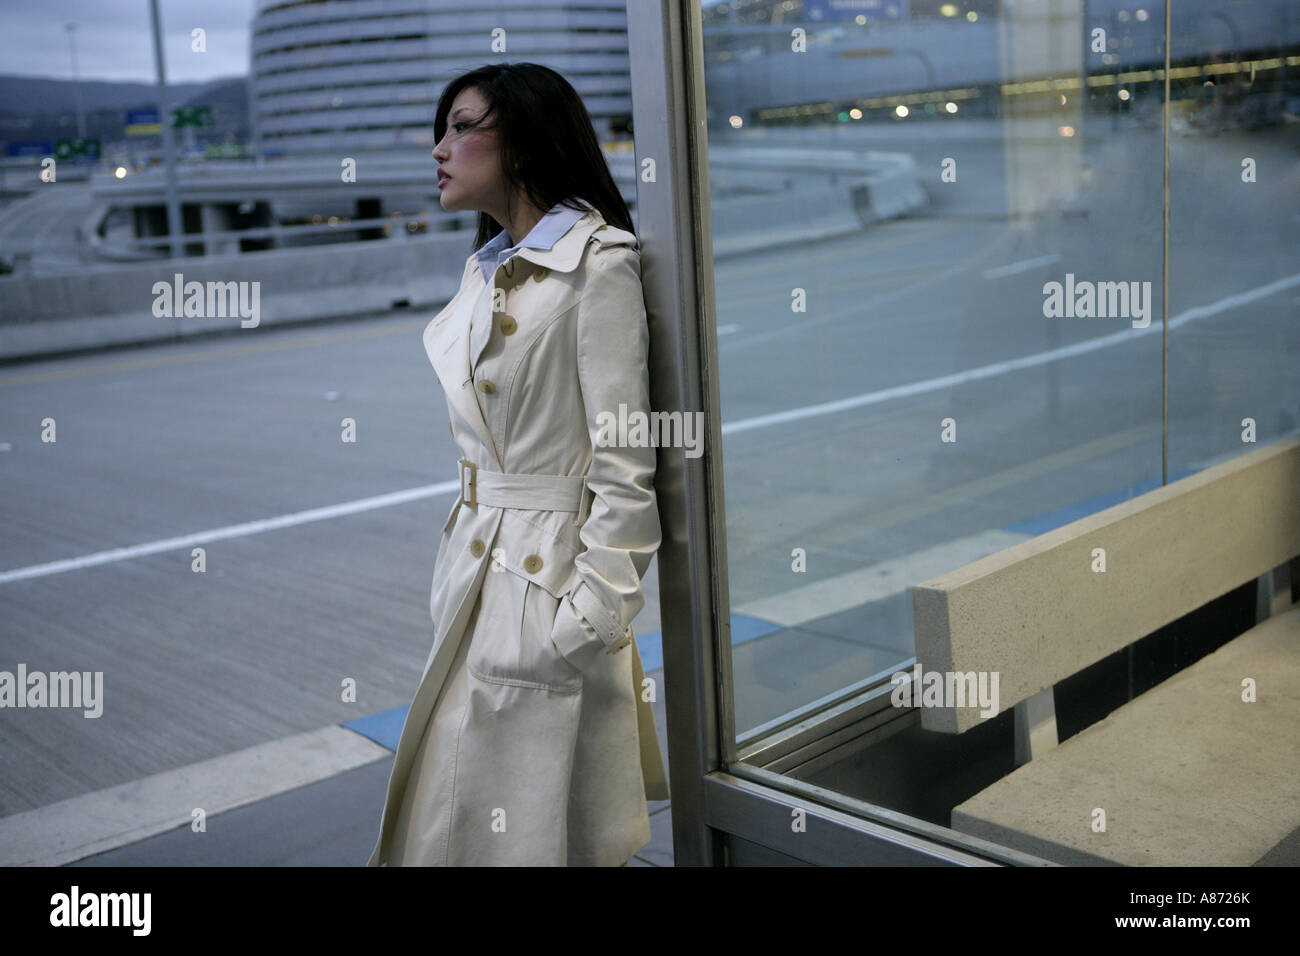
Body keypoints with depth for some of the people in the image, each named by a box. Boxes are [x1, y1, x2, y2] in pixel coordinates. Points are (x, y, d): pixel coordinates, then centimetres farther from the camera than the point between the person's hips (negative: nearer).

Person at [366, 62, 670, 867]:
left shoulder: (597, 263, -13)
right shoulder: (486, 269, 13)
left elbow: (623, 458, -16)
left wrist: (594, 610, -18)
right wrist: (465, 547, 16)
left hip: (551, 569, -8)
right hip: (477, 562, 8)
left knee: (546, 819, 3)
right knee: (468, 810, 17)